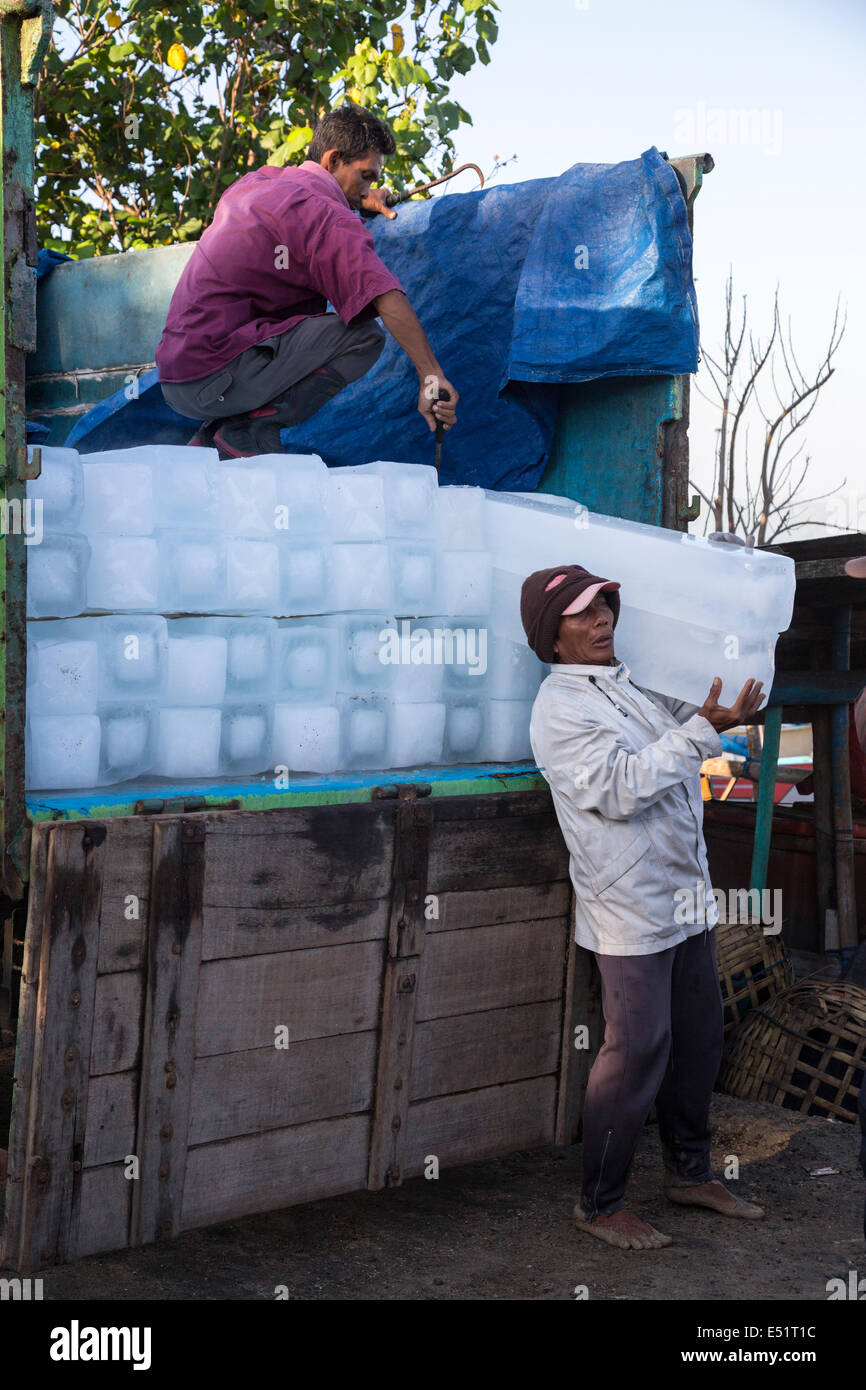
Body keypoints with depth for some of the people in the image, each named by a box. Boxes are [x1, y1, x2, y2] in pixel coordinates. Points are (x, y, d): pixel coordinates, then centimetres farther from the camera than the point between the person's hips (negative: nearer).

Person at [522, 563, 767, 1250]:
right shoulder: (560, 708, -14)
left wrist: (724, 701, 8)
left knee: (698, 1037, 15)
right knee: (637, 1050, -4)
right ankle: (600, 1204, 10)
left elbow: (676, 721, 27)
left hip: (687, 896, 8)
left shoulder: (628, 682, 11)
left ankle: (690, 1172, 31)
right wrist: (705, 728, -24)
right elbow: (621, 788, -23)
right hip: (631, 907, -8)